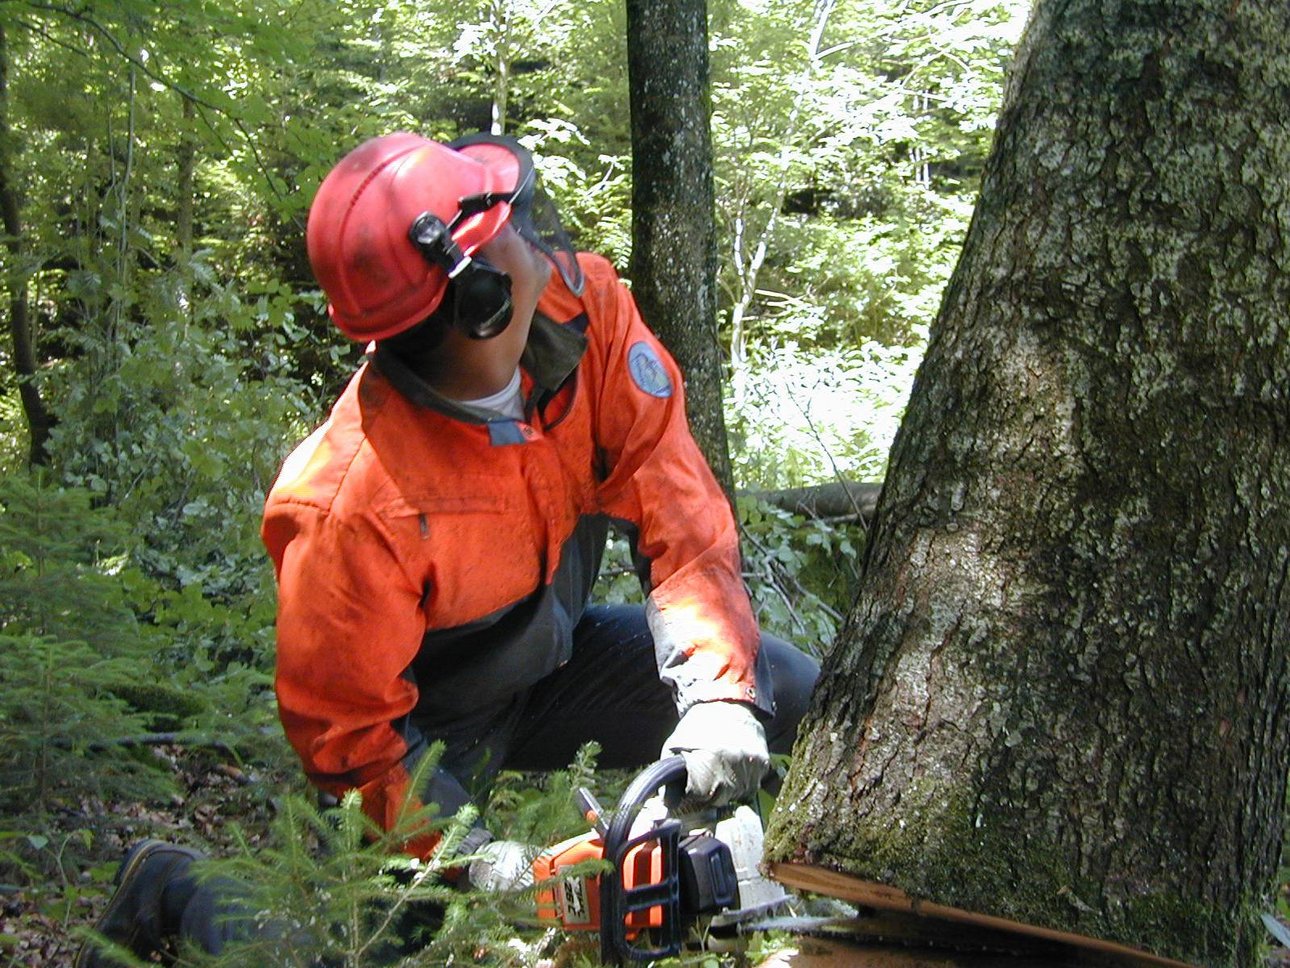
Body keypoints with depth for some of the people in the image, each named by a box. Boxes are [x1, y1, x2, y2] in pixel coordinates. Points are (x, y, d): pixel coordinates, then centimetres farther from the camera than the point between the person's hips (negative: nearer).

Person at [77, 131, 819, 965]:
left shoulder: (583, 306, -24)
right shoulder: (356, 503, -37)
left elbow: (677, 507, -22)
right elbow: (344, 726, -23)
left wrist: (719, 690, -32)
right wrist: (474, 856, -29)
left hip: (557, 655, 5)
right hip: (425, 717, -5)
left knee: (804, 701, -4)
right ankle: (171, 887, 14)